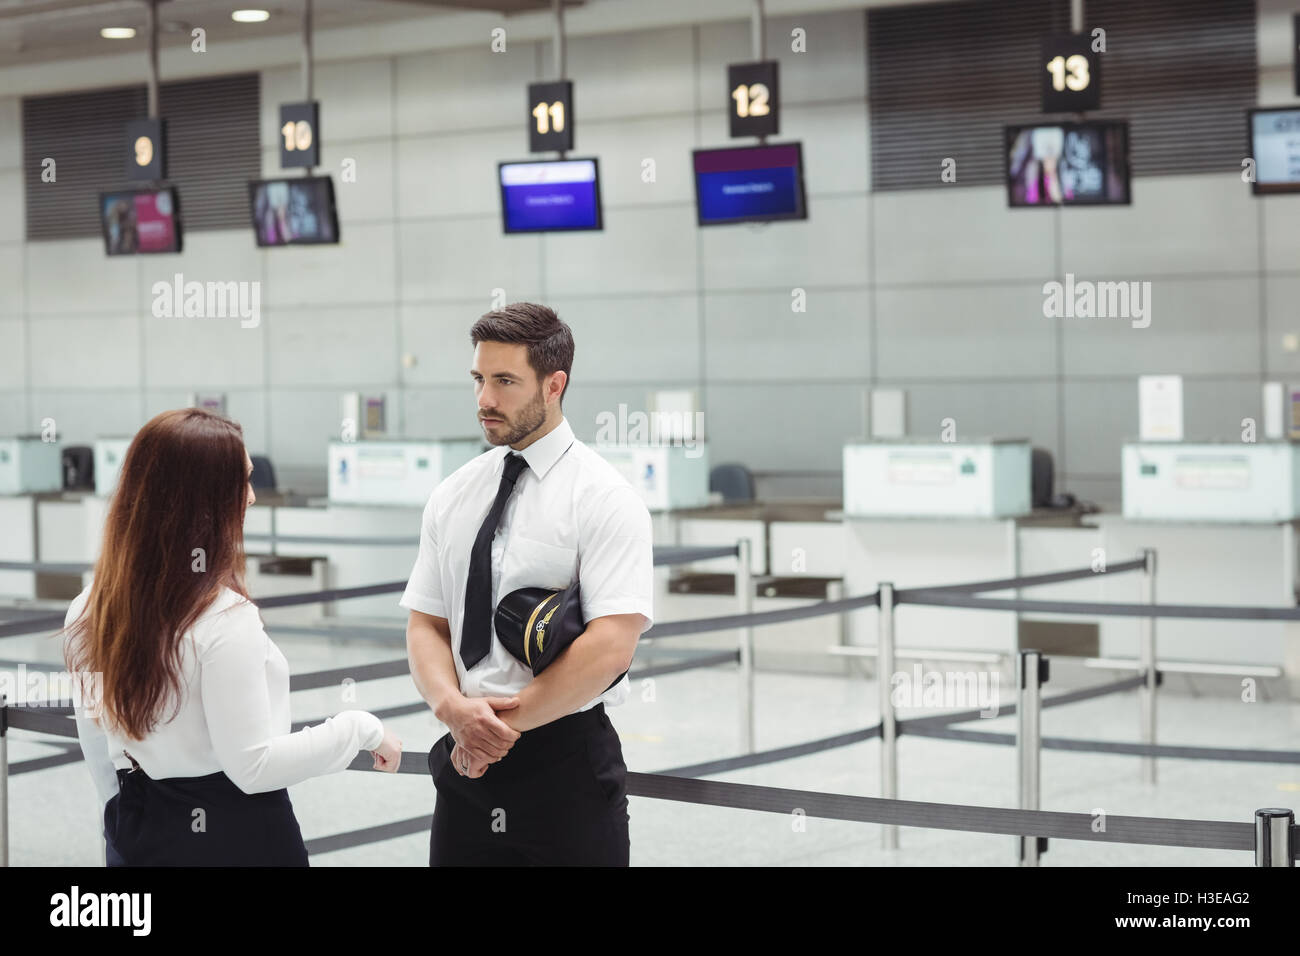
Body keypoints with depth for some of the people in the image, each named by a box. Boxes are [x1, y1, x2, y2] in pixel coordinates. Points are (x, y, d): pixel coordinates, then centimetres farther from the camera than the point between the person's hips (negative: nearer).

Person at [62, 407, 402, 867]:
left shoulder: (92, 610, -2)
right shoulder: (225, 620, -21)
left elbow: (95, 741, 8)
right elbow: (253, 767, -19)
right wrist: (361, 729, -10)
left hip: (136, 840, 6)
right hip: (236, 837, -6)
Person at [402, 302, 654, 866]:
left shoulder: (603, 497, -8)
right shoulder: (452, 496, 9)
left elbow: (610, 646, -17)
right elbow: (425, 624, 8)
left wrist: (504, 722, -15)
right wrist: (453, 706, -12)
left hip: (568, 762, -5)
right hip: (465, 761, 5)